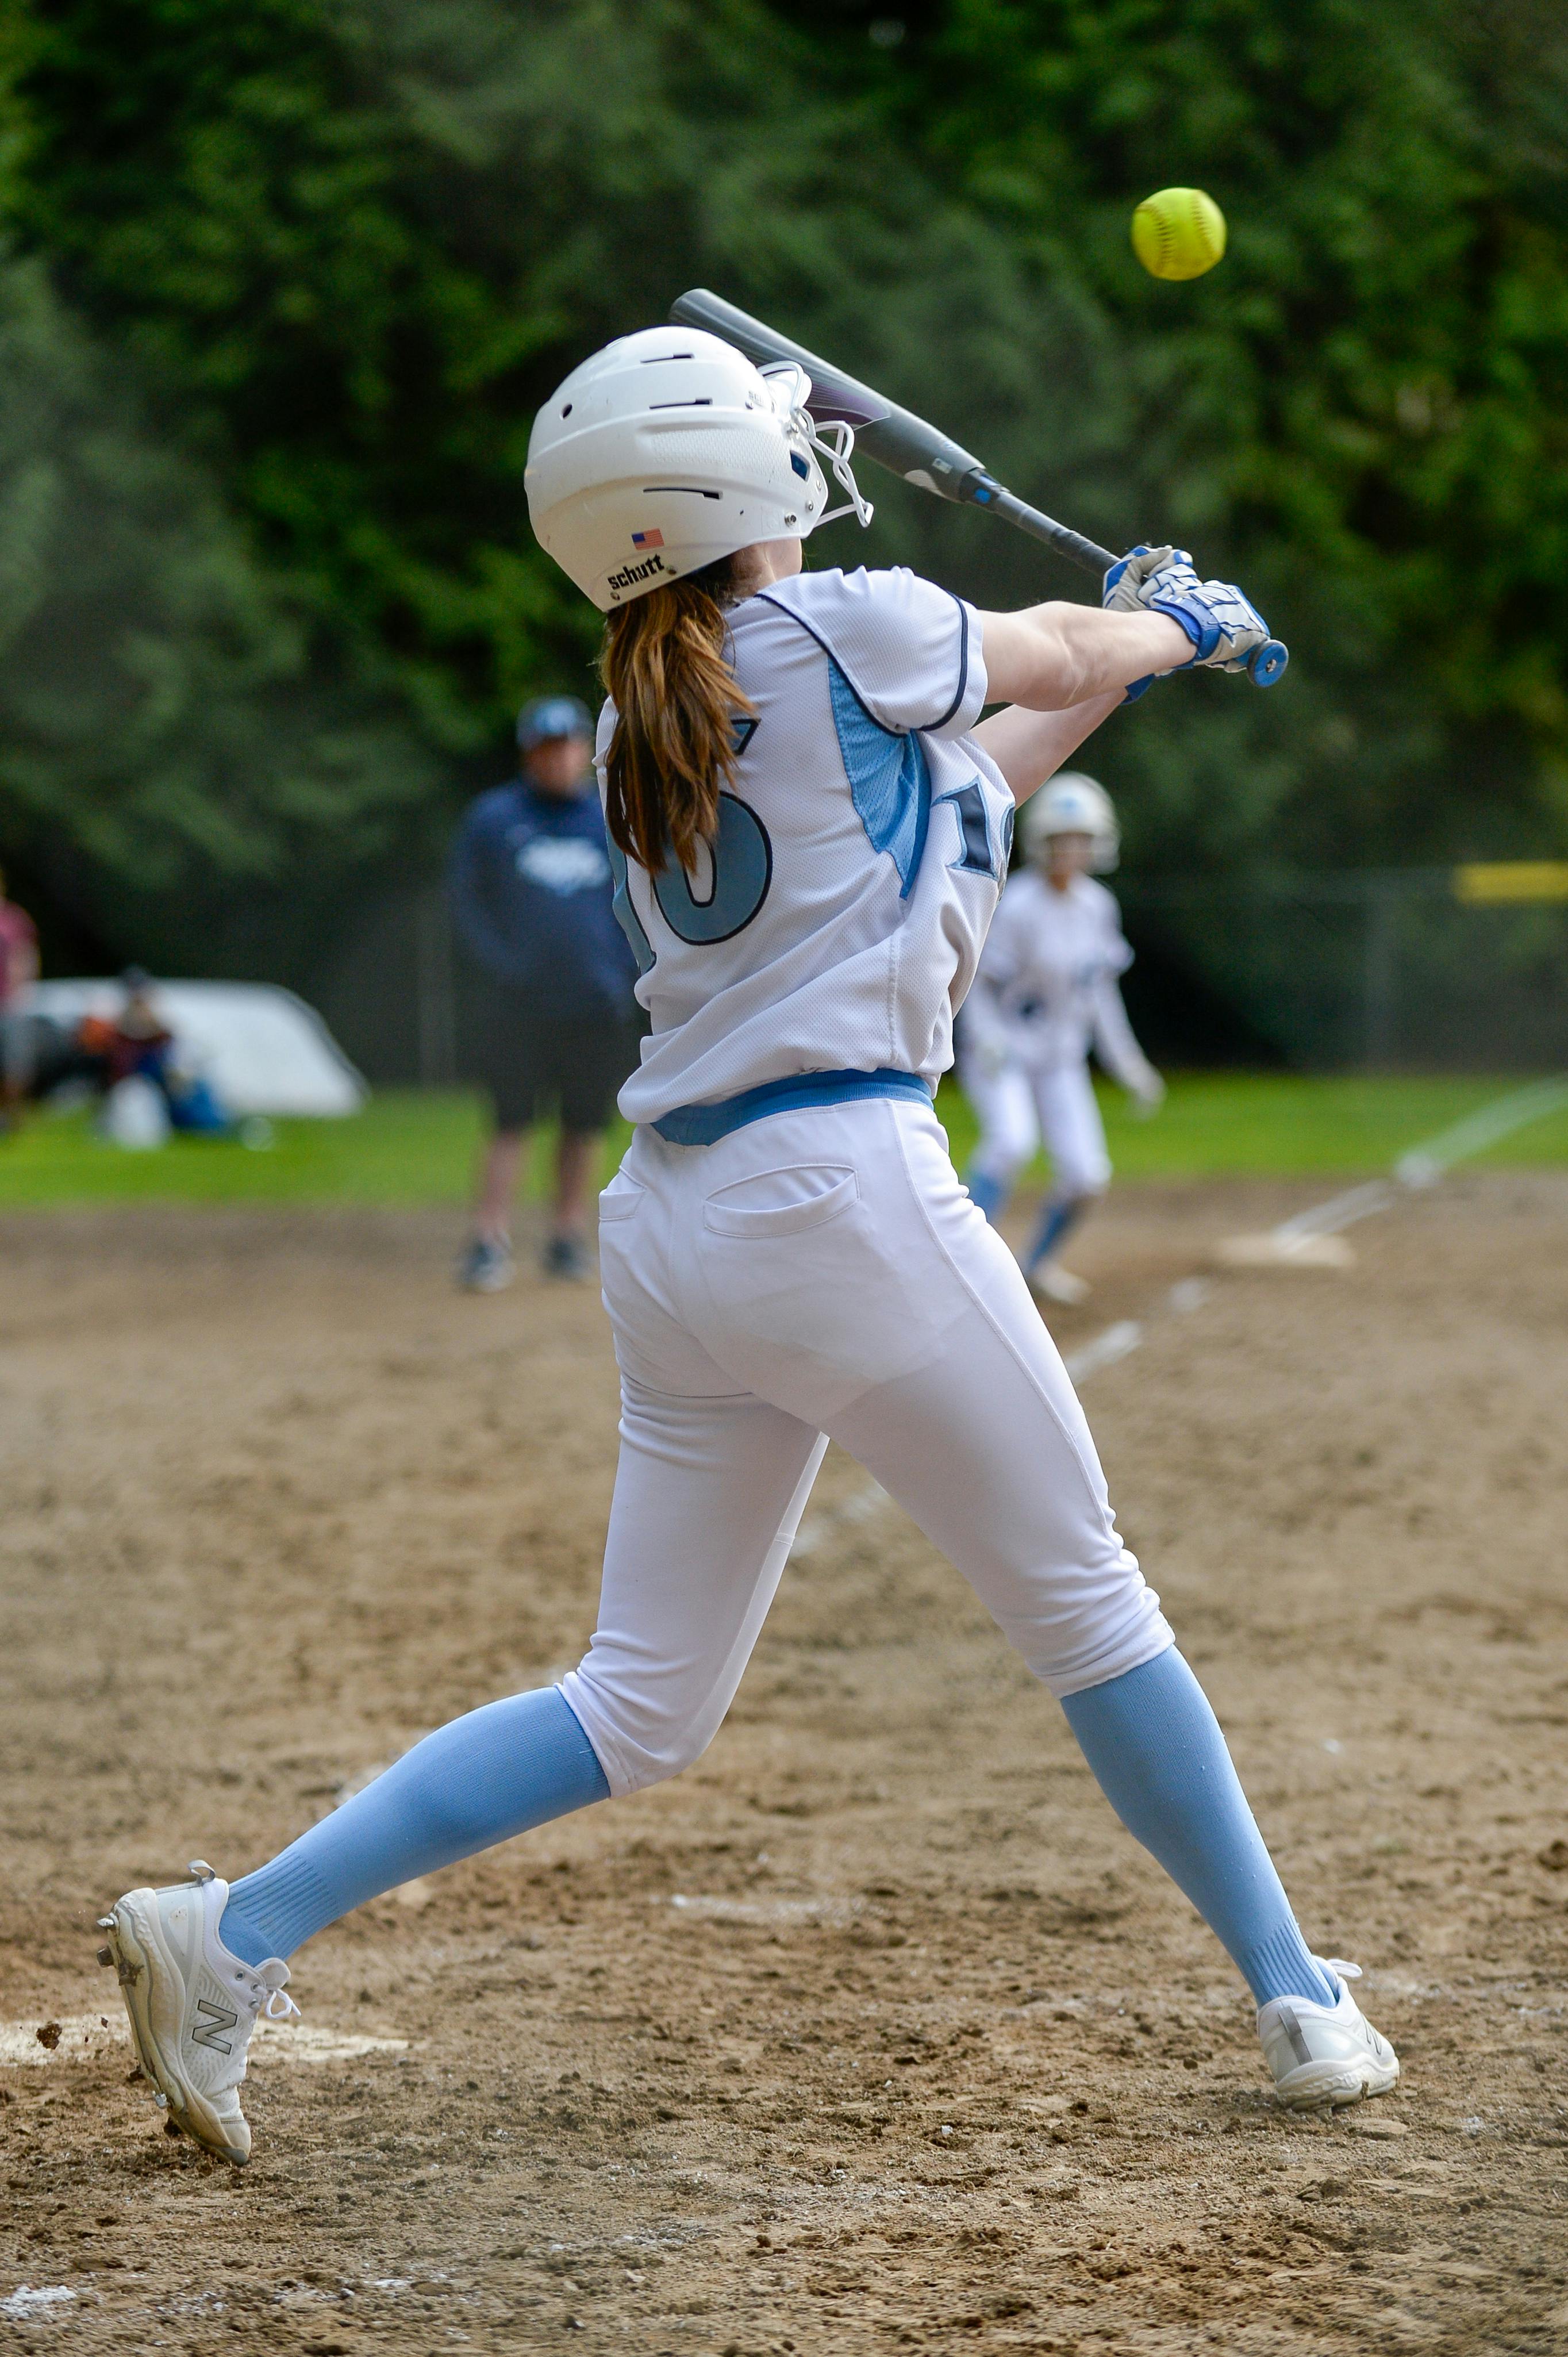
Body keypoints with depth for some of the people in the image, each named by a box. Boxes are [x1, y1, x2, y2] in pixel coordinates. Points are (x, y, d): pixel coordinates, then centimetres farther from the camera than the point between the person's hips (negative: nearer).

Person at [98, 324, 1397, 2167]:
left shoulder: (638, 732, 16)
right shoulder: (854, 632, -5)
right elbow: (1056, 659, 16)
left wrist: (1118, 662, 39)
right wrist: (1174, 626, 38)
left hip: (669, 1232, 7)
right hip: (841, 1190, -7)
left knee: (643, 1707, 11)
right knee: (1084, 1610, 8)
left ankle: (241, 1931, 3)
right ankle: (1298, 2003, 19)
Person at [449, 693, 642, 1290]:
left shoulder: (613, 821, 11)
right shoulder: (493, 817, 5)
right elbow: (467, 900, 6)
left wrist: (625, 972, 2)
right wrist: (502, 962, -7)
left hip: (598, 1008, 2)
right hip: (521, 1004, -2)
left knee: (585, 1124, 4)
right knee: (511, 1123, -7)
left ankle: (569, 1237, 14)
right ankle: (490, 1243, -7)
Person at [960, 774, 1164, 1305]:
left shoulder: (1098, 907, -2)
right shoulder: (1016, 906, -21)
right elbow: (978, 987, -18)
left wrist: (1125, 1061, 10)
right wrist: (987, 1042, -35)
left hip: (1060, 1059, 6)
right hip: (1000, 1052, -6)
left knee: (1085, 1175, -1)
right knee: (1012, 1139, -33)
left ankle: (1039, 1261, 25)